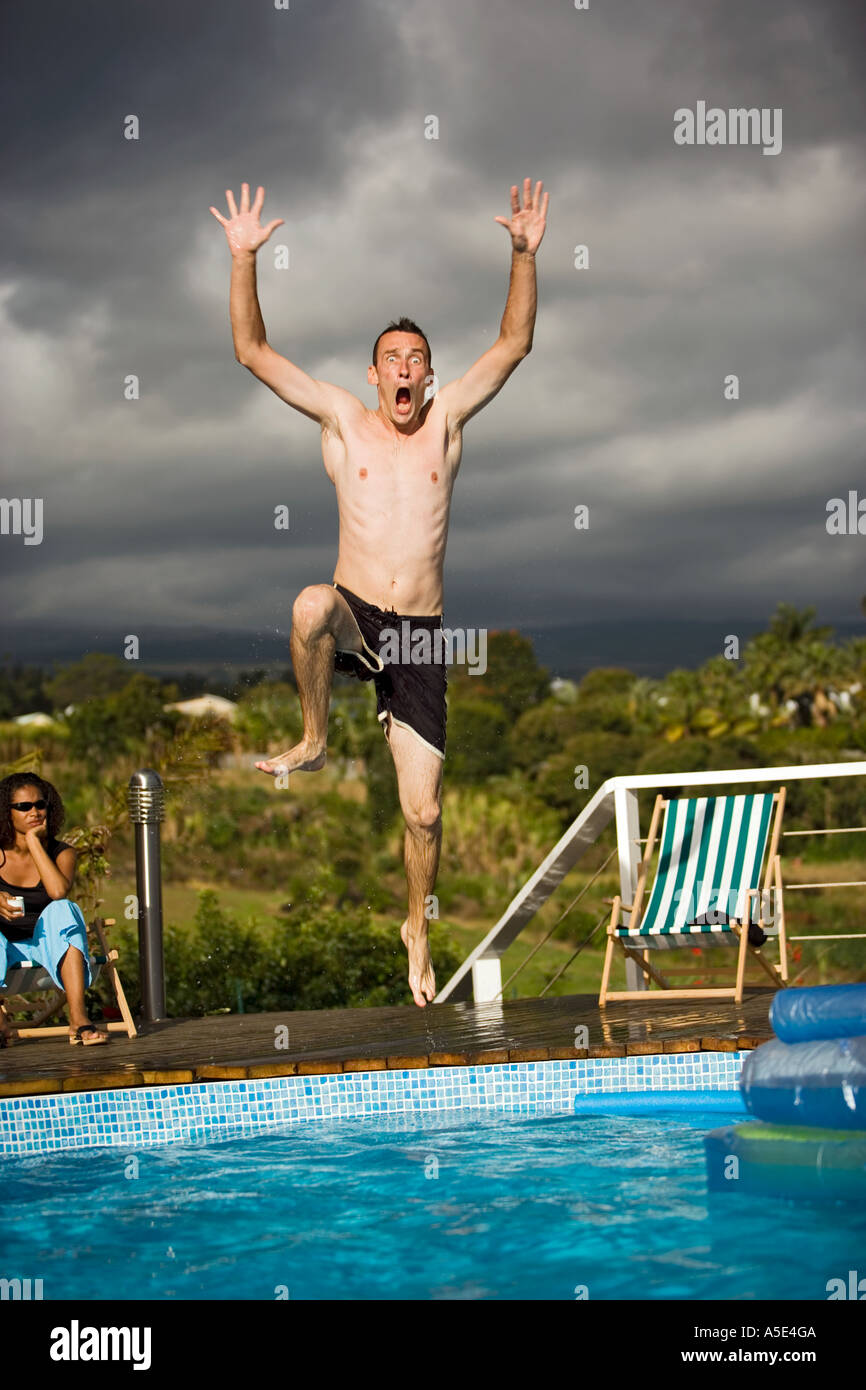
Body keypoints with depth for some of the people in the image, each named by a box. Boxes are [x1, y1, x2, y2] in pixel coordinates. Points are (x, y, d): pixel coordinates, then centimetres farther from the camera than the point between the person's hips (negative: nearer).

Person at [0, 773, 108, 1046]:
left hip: (44, 944, 1)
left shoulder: (62, 853, -3)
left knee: (62, 910, -31)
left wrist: (33, 840, -19)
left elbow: (59, 891, -25)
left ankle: (78, 1019, -41)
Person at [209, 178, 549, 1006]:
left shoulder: (447, 421, 8)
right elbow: (252, 352, 1)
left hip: (420, 639, 1)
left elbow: (514, 345, 4)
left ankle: (418, 927, 26)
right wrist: (243, 260, -8)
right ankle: (313, 741, -16)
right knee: (312, 603, -40)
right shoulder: (342, 421, 5)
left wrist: (525, 255, -7)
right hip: (352, 624, -1)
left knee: (423, 811, 0)